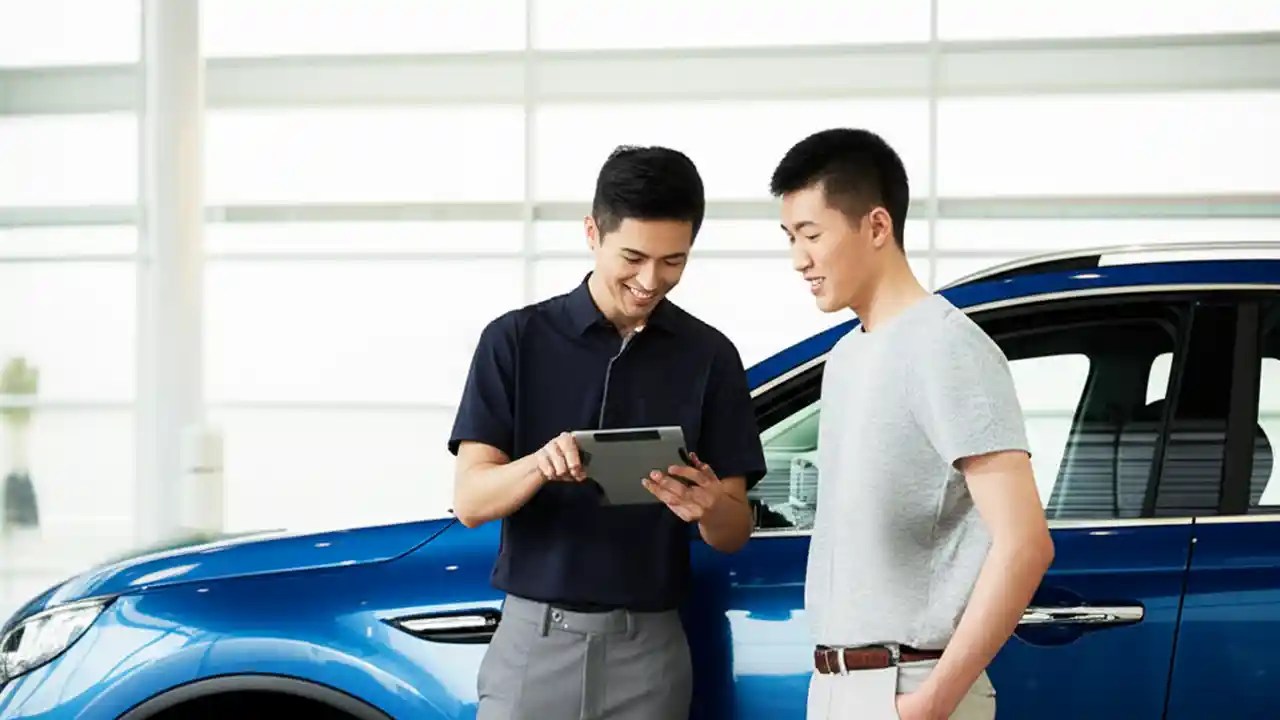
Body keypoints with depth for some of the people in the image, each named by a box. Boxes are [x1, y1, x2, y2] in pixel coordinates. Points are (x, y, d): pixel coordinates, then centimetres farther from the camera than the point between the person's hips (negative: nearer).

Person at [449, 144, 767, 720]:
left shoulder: (710, 356, 3)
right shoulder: (515, 340, -1)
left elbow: (734, 534, 2)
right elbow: (470, 500, -5)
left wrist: (707, 507, -21)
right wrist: (540, 464, -26)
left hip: (649, 648, 1)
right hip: (534, 639, -1)